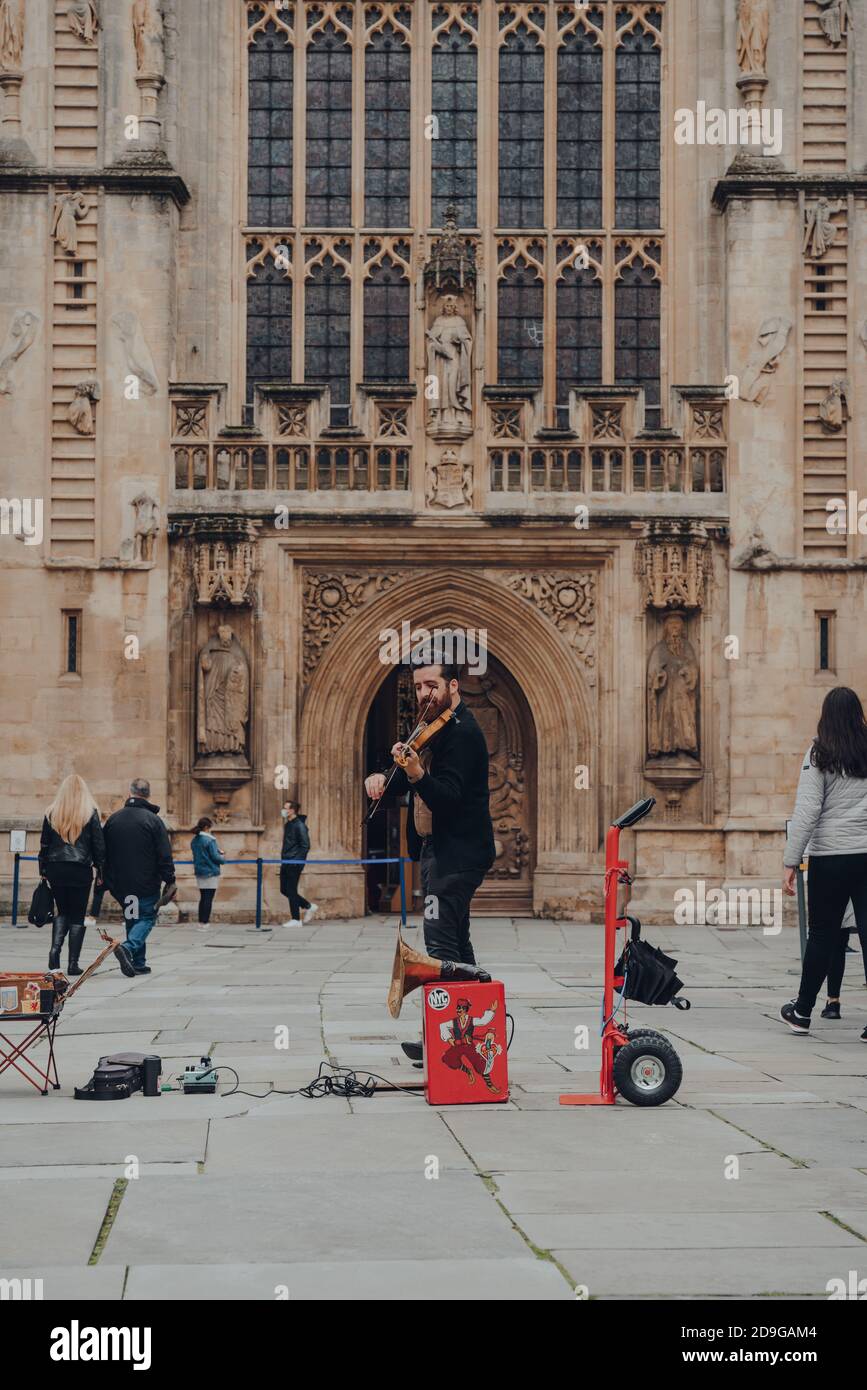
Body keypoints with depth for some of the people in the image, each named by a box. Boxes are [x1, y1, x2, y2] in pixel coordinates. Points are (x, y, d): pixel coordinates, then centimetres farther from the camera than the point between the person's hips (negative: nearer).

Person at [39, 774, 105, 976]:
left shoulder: (51, 813, 5)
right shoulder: (90, 813, -2)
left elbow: (44, 844, 8)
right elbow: (99, 845, -2)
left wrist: (43, 871, 14)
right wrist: (100, 872, 4)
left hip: (55, 869, 2)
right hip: (81, 870, -2)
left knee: (62, 912, 19)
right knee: (77, 916, 5)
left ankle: (55, 948, -4)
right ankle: (73, 963, 1)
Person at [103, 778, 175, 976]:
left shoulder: (113, 819, 7)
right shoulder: (153, 820, -8)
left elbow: (103, 853, 13)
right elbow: (165, 855, -10)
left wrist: (107, 880, 21)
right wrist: (169, 880, -4)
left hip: (120, 883, 5)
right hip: (146, 883, -5)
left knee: (132, 920, 17)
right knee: (146, 918, 3)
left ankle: (138, 963, 16)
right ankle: (129, 949, -22)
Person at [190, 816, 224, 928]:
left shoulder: (194, 840, 8)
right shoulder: (209, 840, -16)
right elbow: (215, 856, -17)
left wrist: (218, 852, 12)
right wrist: (223, 860, 4)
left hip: (199, 872, 7)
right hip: (211, 872, -7)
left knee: (203, 897, 14)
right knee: (209, 899, -3)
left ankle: (201, 922, 15)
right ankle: (205, 922, -5)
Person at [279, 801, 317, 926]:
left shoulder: (299, 825, -13)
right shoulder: (287, 824, 14)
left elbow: (305, 846, -16)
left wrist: (296, 861, -20)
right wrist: (283, 857, 17)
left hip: (295, 863, -9)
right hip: (286, 863, 9)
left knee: (291, 890, -5)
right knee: (284, 890, 10)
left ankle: (296, 920, 4)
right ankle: (308, 906, 23)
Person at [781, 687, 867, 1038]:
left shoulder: (819, 755, -3)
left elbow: (807, 811, -7)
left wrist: (791, 862, -5)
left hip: (830, 856, -1)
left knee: (822, 935, 10)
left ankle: (802, 1012, 23)